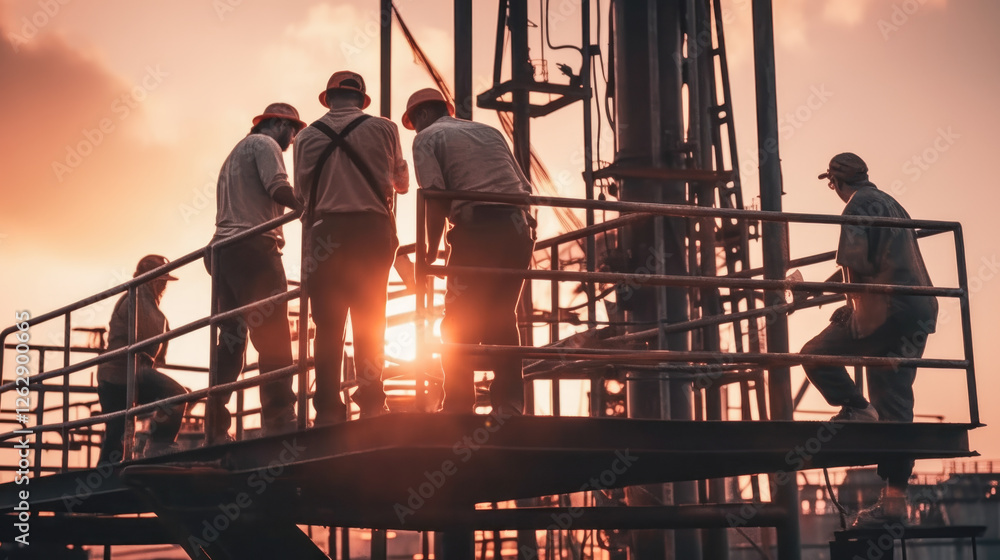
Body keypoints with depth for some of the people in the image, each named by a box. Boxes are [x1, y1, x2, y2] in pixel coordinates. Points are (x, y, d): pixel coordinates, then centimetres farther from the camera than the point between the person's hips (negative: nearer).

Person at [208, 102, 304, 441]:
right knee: (273, 337, -12)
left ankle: (216, 429, 1)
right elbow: (278, 189, -13)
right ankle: (279, 419, -20)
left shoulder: (236, 153, 31)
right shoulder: (264, 144, 3)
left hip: (223, 250, 9)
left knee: (231, 340, 6)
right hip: (254, 248, -9)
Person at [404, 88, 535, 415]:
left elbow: (435, 196, -7)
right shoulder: (489, 131, 26)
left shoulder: (427, 137, 8)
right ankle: (510, 405, 10)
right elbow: (524, 186, 20)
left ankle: (459, 407, -1)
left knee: (459, 325, 2)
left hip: (477, 230, -6)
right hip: (519, 228, 6)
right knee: (502, 320, 13)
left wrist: (431, 252, -3)